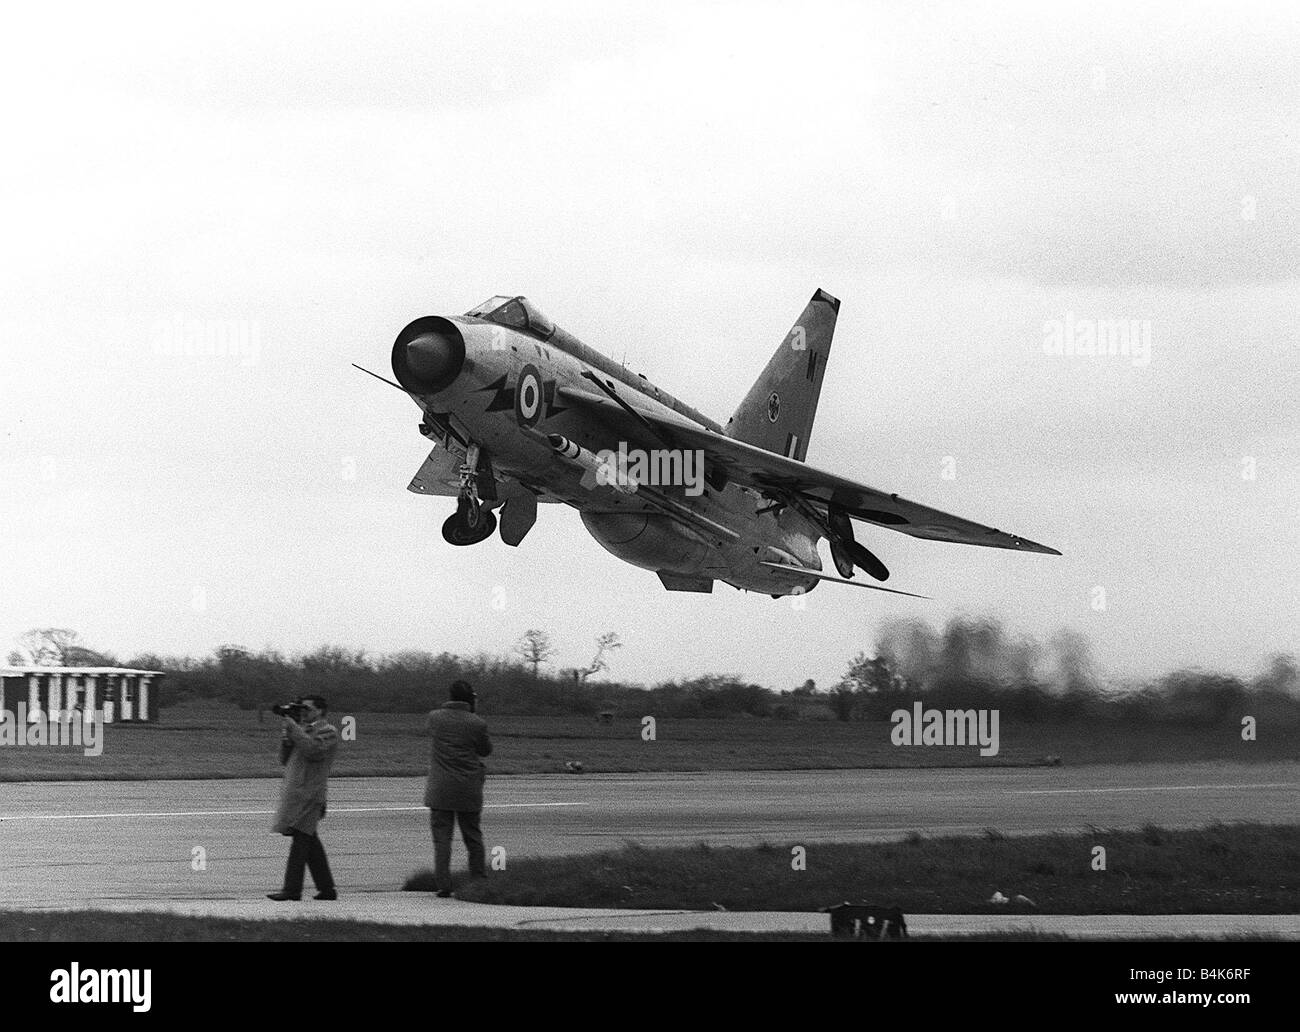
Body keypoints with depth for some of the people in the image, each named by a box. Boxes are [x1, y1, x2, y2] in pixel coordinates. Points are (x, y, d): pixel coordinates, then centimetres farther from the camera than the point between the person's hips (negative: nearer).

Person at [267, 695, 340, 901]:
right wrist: (287, 737, 4)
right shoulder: (303, 730, 23)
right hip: (295, 793, 9)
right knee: (309, 841, 9)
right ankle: (327, 888, 13)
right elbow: (285, 759, 21)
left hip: (308, 793, -9)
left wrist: (293, 728, -14)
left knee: (301, 838, -13)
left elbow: (314, 750, -20)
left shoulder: (328, 732, -2)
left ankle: (292, 889, -17)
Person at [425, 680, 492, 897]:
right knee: (473, 838, 11)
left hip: (440, 788, 0)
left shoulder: (435, 718, -3)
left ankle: (443, 885, -5)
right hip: (469, 791, 0)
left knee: (442, 838, 2)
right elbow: (486, 749, 6)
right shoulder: (477, 724, -9)